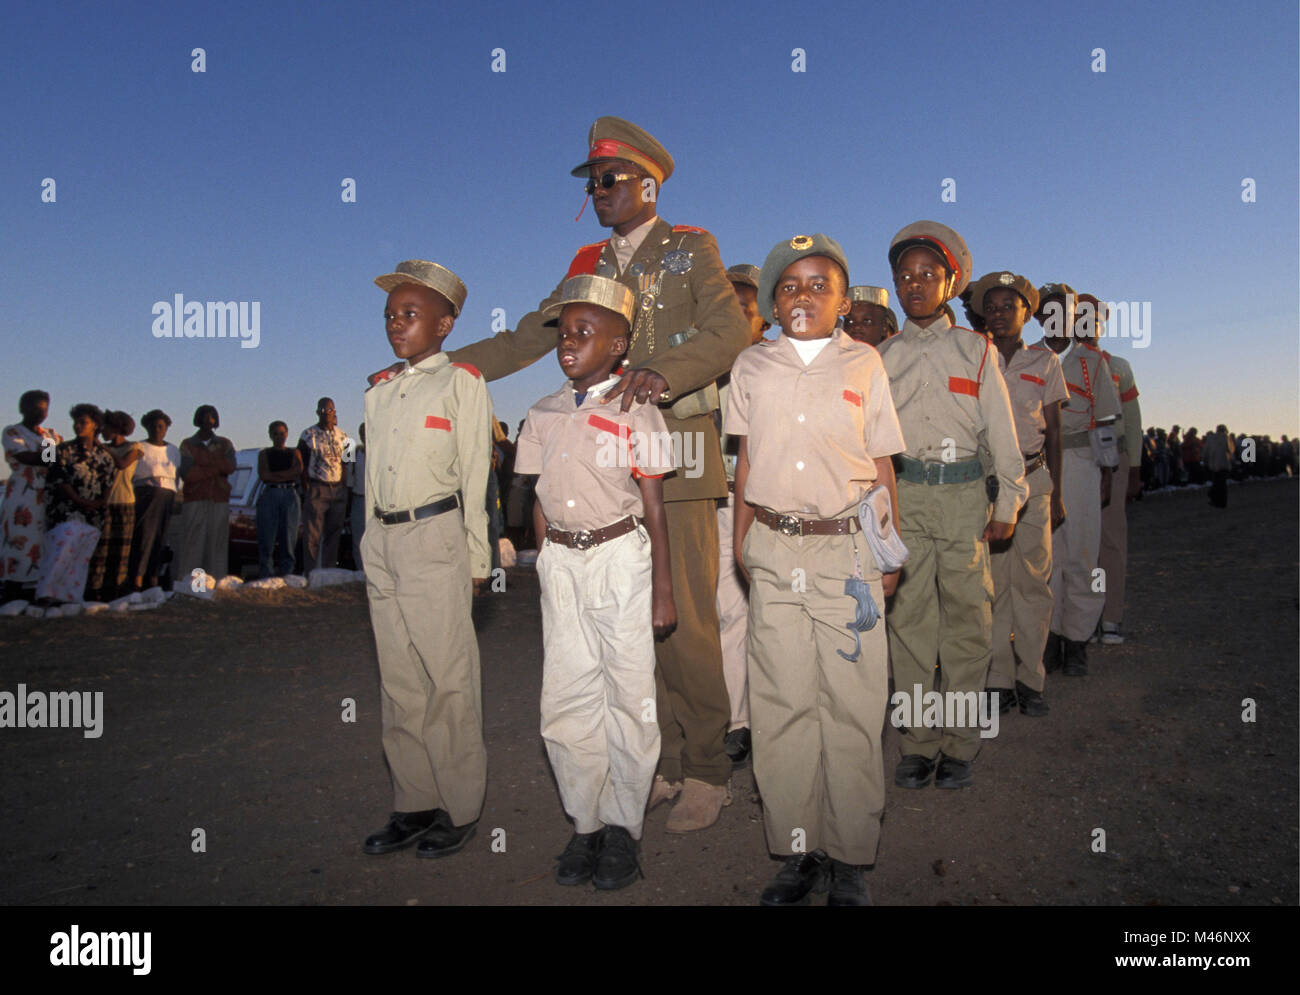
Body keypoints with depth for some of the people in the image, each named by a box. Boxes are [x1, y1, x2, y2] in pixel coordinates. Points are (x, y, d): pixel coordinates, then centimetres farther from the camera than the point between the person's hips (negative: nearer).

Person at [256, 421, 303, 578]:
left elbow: (298, 470, -3)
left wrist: (274, 474, -5)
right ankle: (265, 576, -5)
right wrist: (286, 475, -4)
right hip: (269, 495, -1)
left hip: (290, 496, 1)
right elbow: (263, 475, -1)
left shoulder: (294, 453, 16)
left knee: (289, 537, -3)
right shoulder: (264, 453, 14)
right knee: (266, 537, -6)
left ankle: (286, 574, 0)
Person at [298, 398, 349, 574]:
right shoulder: (308, 435, 2)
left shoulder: (342, 435, 13)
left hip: (339, 489, 4)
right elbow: (302, 467, 1)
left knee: (334, 533, 6)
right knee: (312, 534, -6)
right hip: (317, 489, -4)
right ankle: (309, 571, -2)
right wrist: (307, 491, -6)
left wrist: (345, 487, 6)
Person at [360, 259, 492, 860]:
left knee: (448, 680, -1)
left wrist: (476, 558, -7)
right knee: (398, 682, 11)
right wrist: (373, 545, 14)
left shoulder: (461, 382, -1)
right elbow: (372, 474, 18)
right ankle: (413, 804, 22)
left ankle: (459, 809, 12)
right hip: (383, 541, 6)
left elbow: (474, 477, -5)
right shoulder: (379, 391, 16)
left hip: (435, 538, -6)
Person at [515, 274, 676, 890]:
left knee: (628, 695, 2)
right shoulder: (543, 415, 10)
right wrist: (548, 570, 11)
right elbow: (541, 504, 13)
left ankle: (622, 828, 17)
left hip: (620, 557, -4)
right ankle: (586, 824, 20)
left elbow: (653, 508, -3)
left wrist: (662, 590, -5)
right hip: (560, 562, 4)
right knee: (564, 700, 5)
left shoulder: (635, 413, -4)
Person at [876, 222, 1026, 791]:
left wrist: (1007, 502, 2)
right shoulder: (884, 356, 12)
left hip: (963, 492, 0)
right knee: (909, 619, 2)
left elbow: (1000, 429, 8)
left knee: (966, 616, 1)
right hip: (901, 493, 1)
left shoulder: (975, 348, 10)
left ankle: (959, 745, 12)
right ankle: (919, 742, 12)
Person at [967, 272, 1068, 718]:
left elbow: (1053, 431, 9)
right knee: (992, 581, 0)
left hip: (1031, 477, 1)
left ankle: (1030, 680, 11)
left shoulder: (1044, 362, 9)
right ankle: (999, 680, 10)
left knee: (1033, 579, 0)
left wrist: (1056, 492, 4)